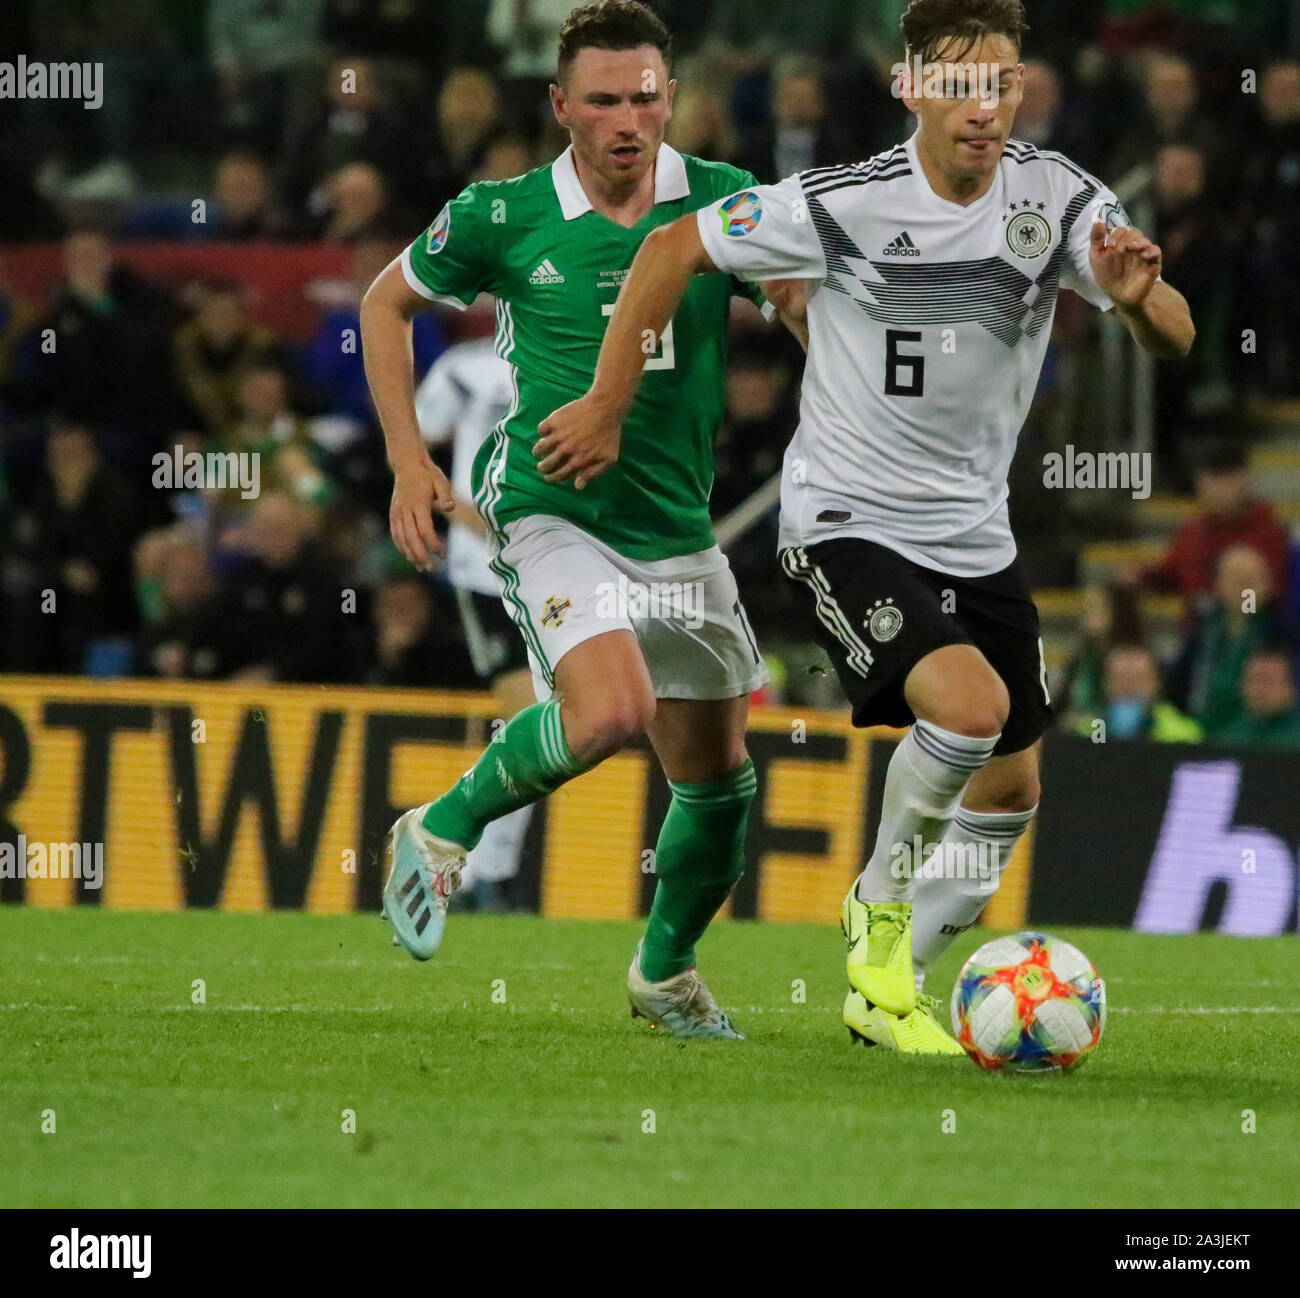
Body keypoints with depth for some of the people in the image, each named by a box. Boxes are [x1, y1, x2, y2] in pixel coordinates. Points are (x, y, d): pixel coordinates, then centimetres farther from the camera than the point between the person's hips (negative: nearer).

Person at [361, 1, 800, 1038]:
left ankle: (665, 972, 37)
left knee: (719, 778, 11)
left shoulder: (722, 202, 0)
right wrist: (409, 461, 2)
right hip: (551, 513, -4)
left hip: (680, 531, 4)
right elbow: (387, 304, 10)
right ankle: (445, 829, -4)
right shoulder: (505, 216, -5)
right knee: (611, 710, -30)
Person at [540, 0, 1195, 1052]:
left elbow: (1176, 341, -11)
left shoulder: (1057, 197, -8)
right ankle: (880, 907, -2)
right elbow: (671, 252, -6)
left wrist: (1137, 297, -35)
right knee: (970, 706, -28)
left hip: (977, 534, 6)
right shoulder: (842, 207, -18)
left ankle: (885, 989, 30)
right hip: (850, 523, -6)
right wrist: (606, 410, -2)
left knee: (1010, 789, 11)